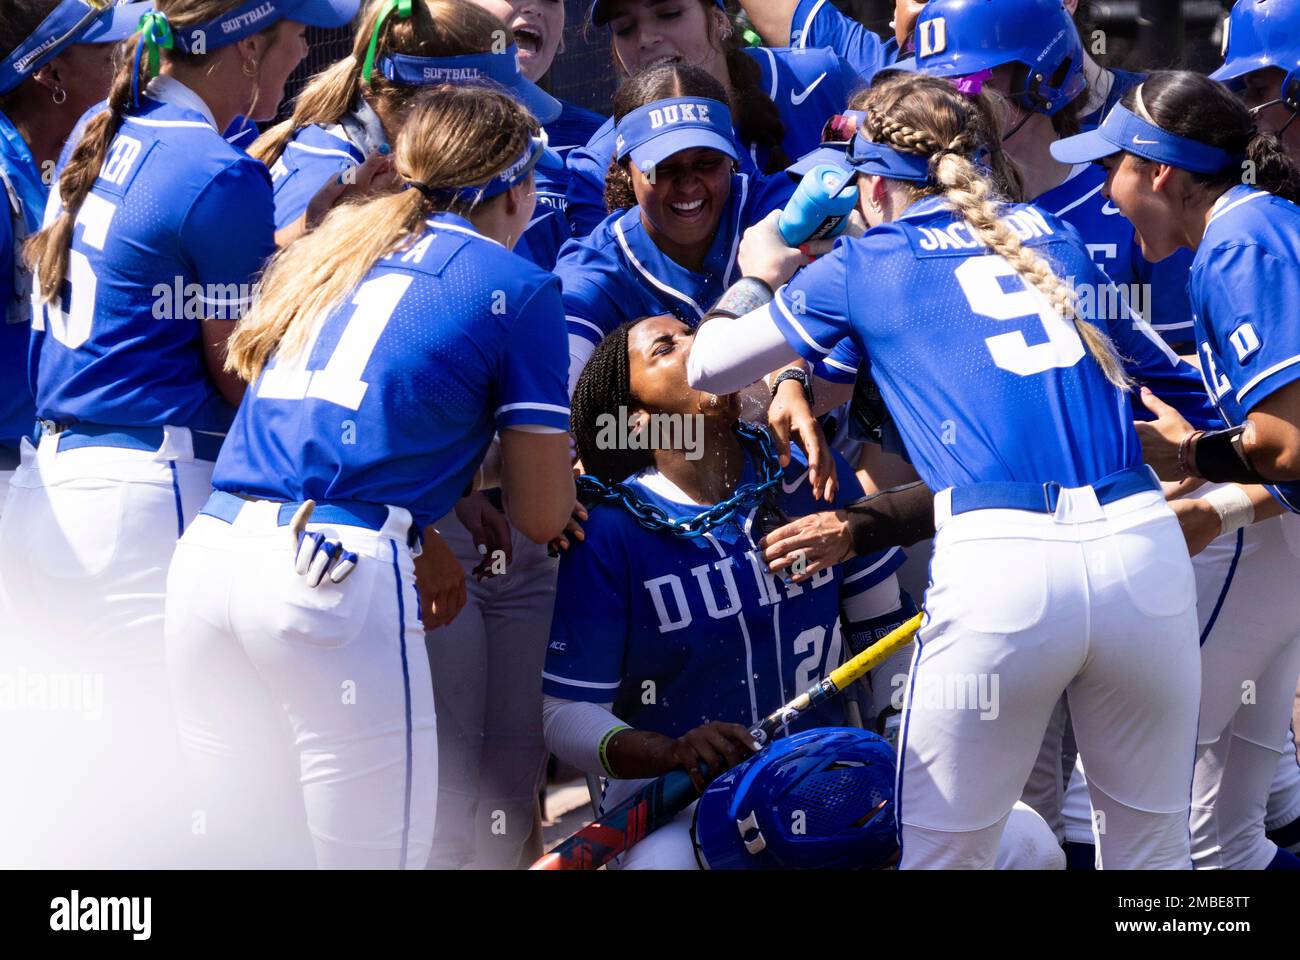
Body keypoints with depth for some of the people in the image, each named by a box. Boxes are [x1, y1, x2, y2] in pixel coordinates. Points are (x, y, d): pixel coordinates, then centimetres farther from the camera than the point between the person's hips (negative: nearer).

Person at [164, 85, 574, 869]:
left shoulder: (332, 244, 24)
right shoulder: (519, 287, 6)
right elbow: (542, 517, 7)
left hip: (207, 555, 7)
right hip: (337, 572, -6)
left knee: (226, 846, 17)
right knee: (379, 857, -2)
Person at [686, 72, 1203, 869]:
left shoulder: (865, 265, 13)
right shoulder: (1052, 234, 22)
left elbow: (707, 367, 19)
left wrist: (756, 279, 40)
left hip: (1001, 563, -3)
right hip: (1145, 541, 3)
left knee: (943, 849, 9)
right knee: (1151, 849, 14)